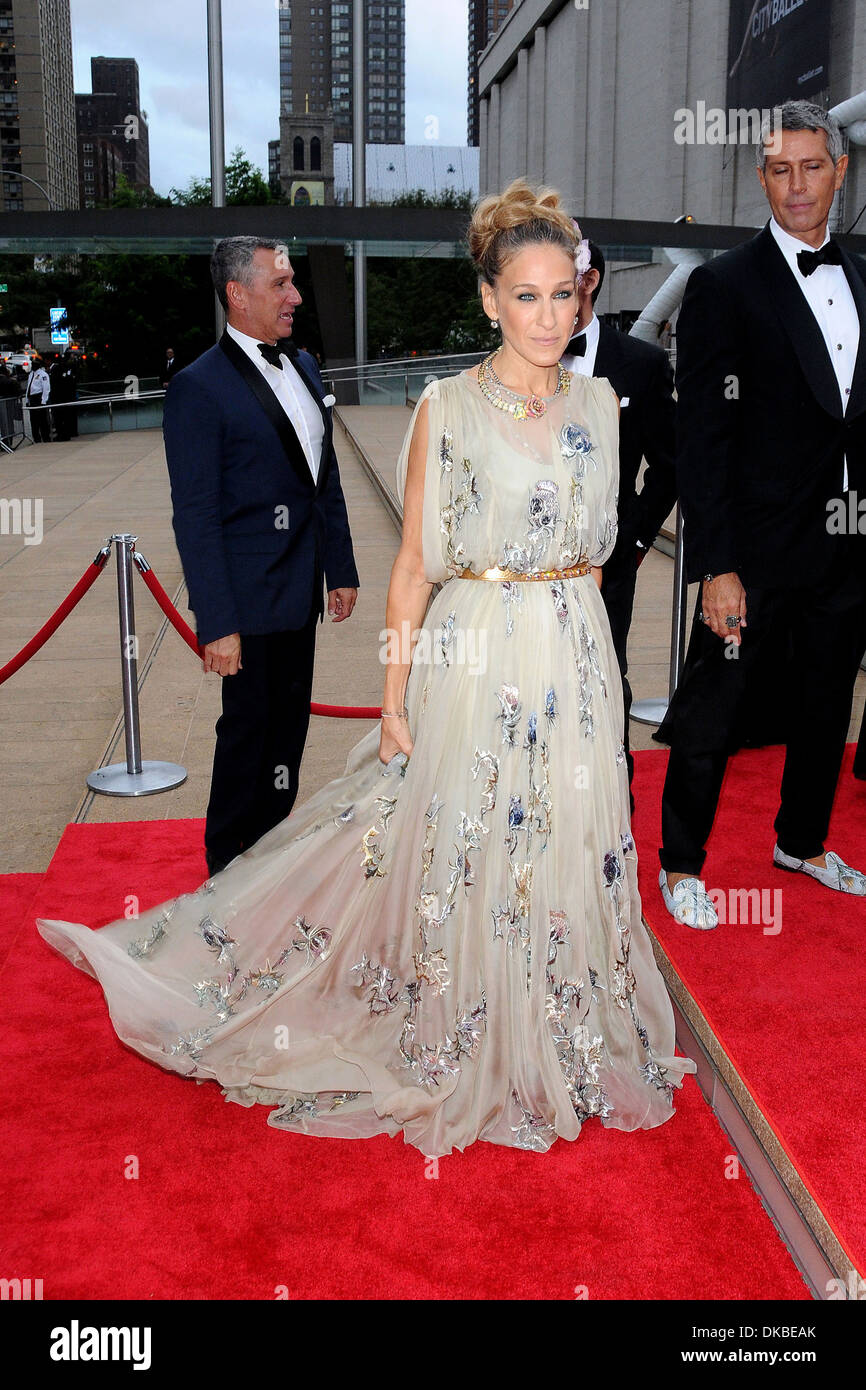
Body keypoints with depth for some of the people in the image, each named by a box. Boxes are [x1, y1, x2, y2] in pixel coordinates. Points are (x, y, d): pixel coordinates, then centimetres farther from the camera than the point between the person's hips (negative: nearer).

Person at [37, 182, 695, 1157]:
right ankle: (467, 1060, 28)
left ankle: (561, 1047, 35)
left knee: (570, 855, 13)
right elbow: (414, 564, -6)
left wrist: (583, 652, 14)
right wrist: (394, 700, -7)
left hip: (578, 667, 4)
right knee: (466, 856, 5)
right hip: (477, 663, -4)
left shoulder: (598, 402, 7)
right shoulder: (448, 408, -7)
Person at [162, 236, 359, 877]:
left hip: (301, 590, 7)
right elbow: (195, 518, -16)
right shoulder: (199, 387, -14)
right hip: (251, 600, -7)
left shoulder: (303, 366, 11)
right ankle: (231, 871, 22)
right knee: (248, 728, 5)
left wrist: (341, 569, 14)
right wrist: (217, 624, -19)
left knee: (289, 723, 16)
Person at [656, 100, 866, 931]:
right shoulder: (724, 286, -8)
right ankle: (681, 865, 22)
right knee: (708, 716, 3)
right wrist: (716, 565, -18)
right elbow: (703, 439, -13)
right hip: (759, 550, -6)